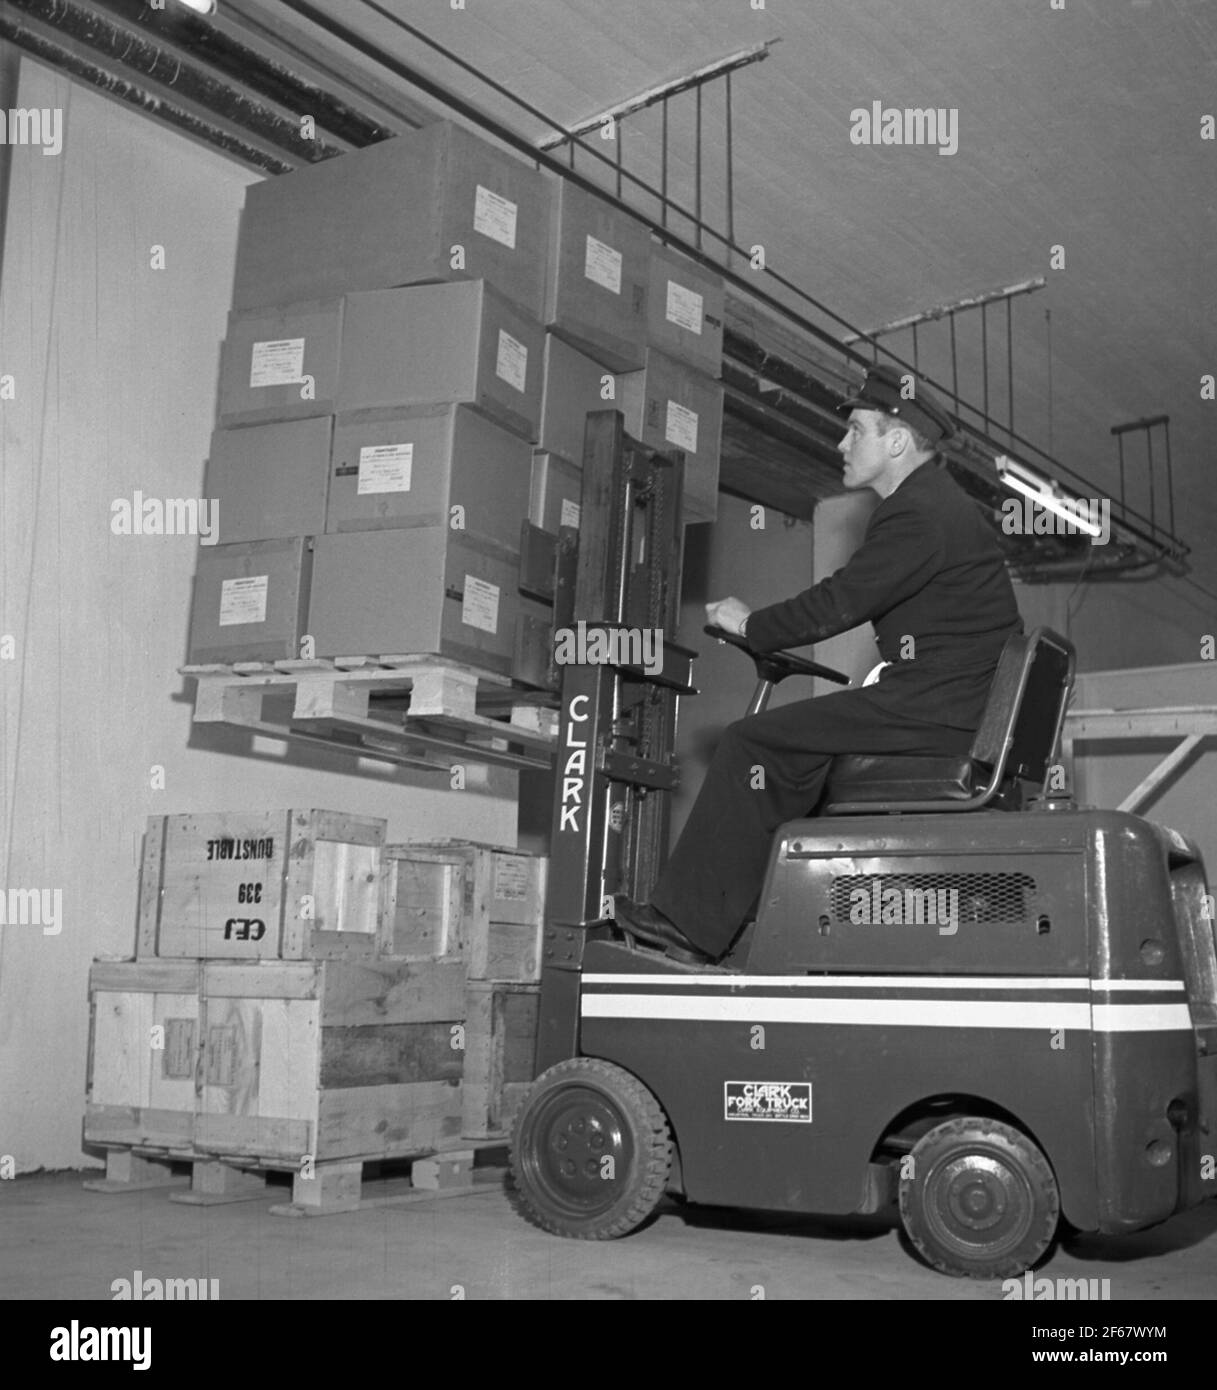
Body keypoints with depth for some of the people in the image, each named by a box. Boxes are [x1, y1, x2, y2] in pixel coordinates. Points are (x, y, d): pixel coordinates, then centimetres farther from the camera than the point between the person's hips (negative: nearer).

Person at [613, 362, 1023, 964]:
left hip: (933, 712, -11)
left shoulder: (920, 514, -13)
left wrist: (751, 625, -2)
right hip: (946, 708, 11)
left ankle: (687, 922, -5)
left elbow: (839, 602, -16)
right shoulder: (935, 503, 21)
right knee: (789, 756, 18)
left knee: (752, 744, -10)